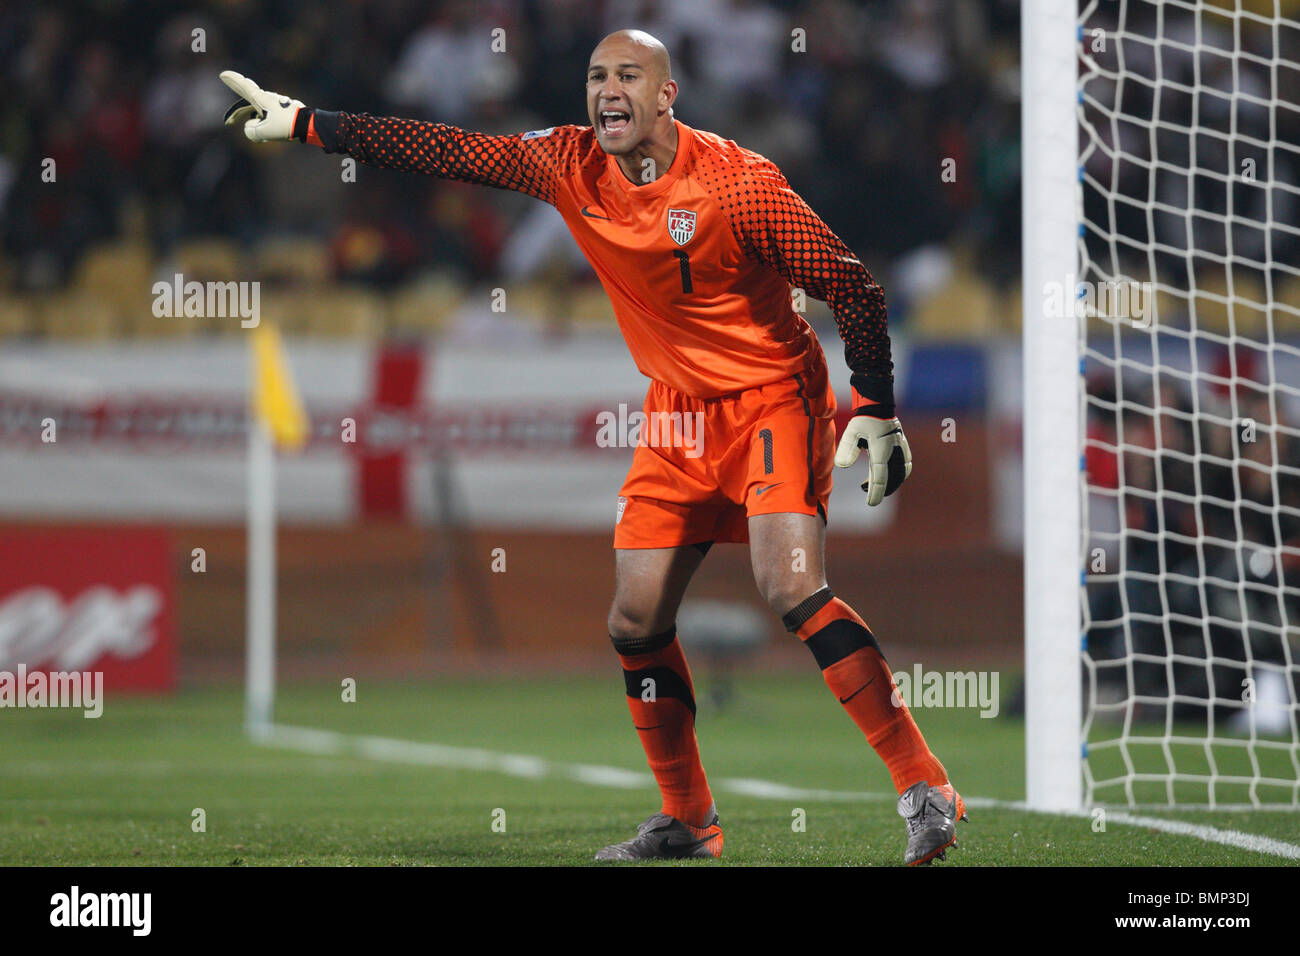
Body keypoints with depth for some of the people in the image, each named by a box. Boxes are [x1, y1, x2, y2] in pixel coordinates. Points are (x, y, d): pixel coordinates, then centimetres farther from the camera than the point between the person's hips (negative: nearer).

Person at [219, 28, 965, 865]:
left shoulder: (739, 183, -19)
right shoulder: (572, 167, -4)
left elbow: (852, 285, -14)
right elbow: (446, 152, 2)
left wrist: (878, 411, -17)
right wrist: (301, 122, 3)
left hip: (771, 401, -6)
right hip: (678, 413, 6)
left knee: (793, 587, -24)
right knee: (636, 622, 3)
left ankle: (926, 791, -21)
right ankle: (687, 821, 18)